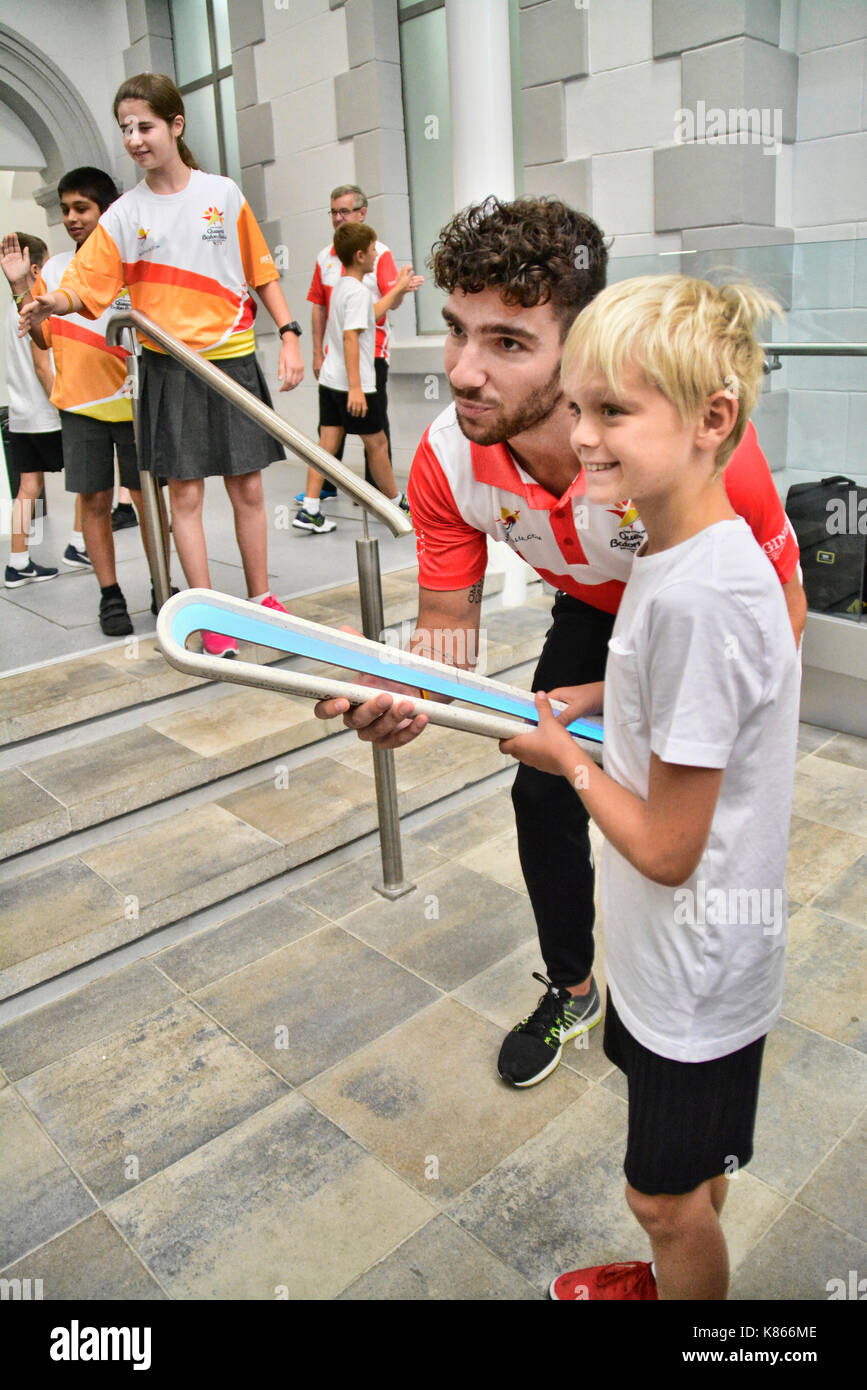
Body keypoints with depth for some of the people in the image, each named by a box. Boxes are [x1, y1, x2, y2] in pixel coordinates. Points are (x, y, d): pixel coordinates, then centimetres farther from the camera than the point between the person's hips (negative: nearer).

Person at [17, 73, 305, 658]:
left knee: (248, 486, 4)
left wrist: (289, 336, 0)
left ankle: (261, 599, 20)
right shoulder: (124, 215, 3)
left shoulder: (224, 193, 4)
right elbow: (84, 285, -2)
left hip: (234, 362, 0)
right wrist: (50, 302, -23)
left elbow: (262, 273, 9)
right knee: (186, 493, 0)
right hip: (170, 369, 0)